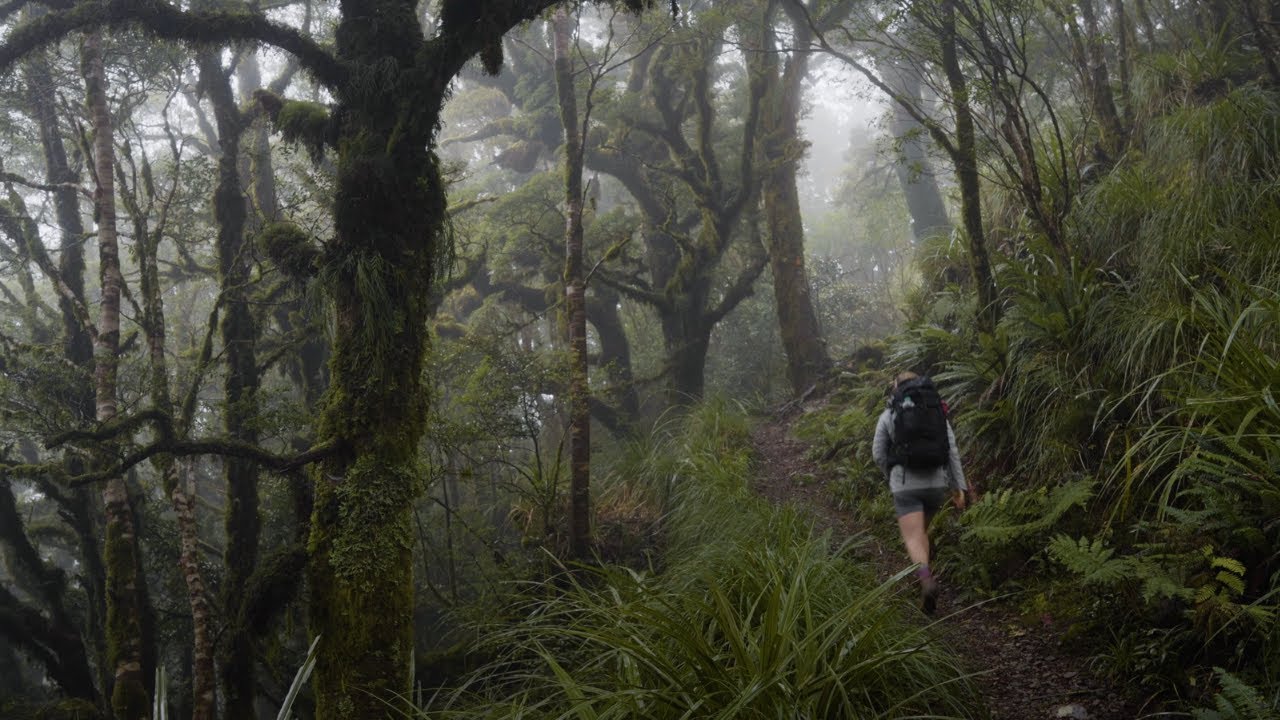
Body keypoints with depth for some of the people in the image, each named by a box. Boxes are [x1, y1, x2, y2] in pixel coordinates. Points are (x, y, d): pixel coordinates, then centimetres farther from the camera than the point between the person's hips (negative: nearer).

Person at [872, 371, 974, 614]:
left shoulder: (888, 415, 2)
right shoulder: (938, 413, 8)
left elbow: (878, 454, 5)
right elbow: (952, 451, 2)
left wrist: (891, 477, 23)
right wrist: (960, 487, 4)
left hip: (906, 485, -3)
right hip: (936, 483, 3)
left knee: (913, 540, -9)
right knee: (921, 530, 27)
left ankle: (926, 578, -37)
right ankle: (923, 576, 23)